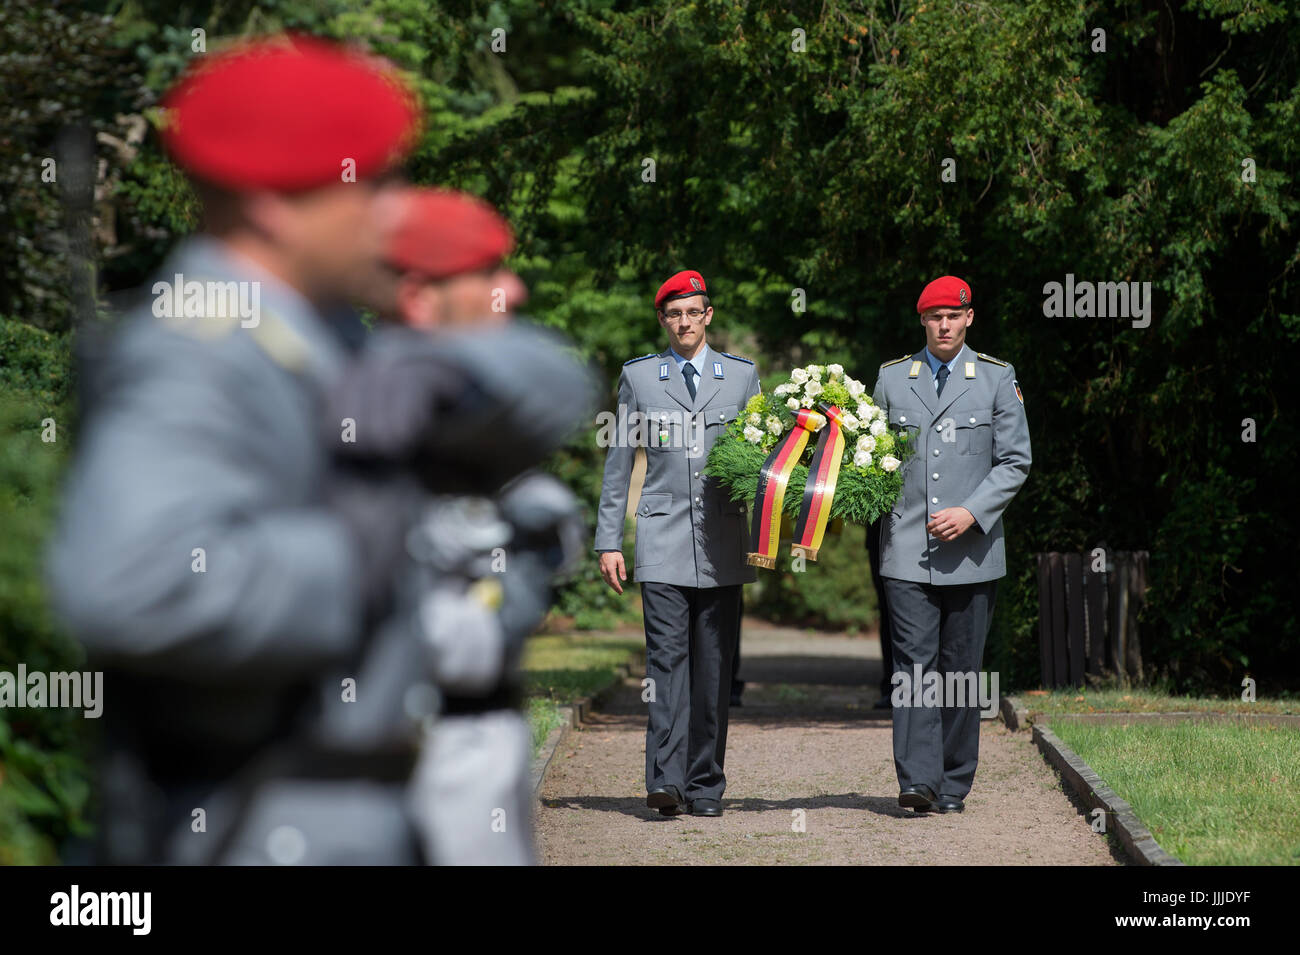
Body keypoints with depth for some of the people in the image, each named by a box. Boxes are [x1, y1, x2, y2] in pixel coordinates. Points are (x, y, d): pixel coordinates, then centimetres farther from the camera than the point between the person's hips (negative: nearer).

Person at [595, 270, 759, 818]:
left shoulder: (742, 375, 11)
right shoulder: (638, 377, 9)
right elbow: (618, 462, 10)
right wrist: (608, 541, 5)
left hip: (722, 544, 1)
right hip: (662, 539, -1)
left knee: (713, 667, 2)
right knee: (667, 657, -13)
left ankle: (705, 786, 7)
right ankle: (665, 780, -19)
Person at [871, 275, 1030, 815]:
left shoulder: (997, 379, 6)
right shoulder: (891, 378, 10)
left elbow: (1014, 462, 3)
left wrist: (972, 513, -9)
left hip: (971, 549, 0)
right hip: (906, 548, 0)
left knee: (961, 669, 4)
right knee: (914, 663, -10)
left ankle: (953, 787, 12)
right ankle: (918, 781, -15)